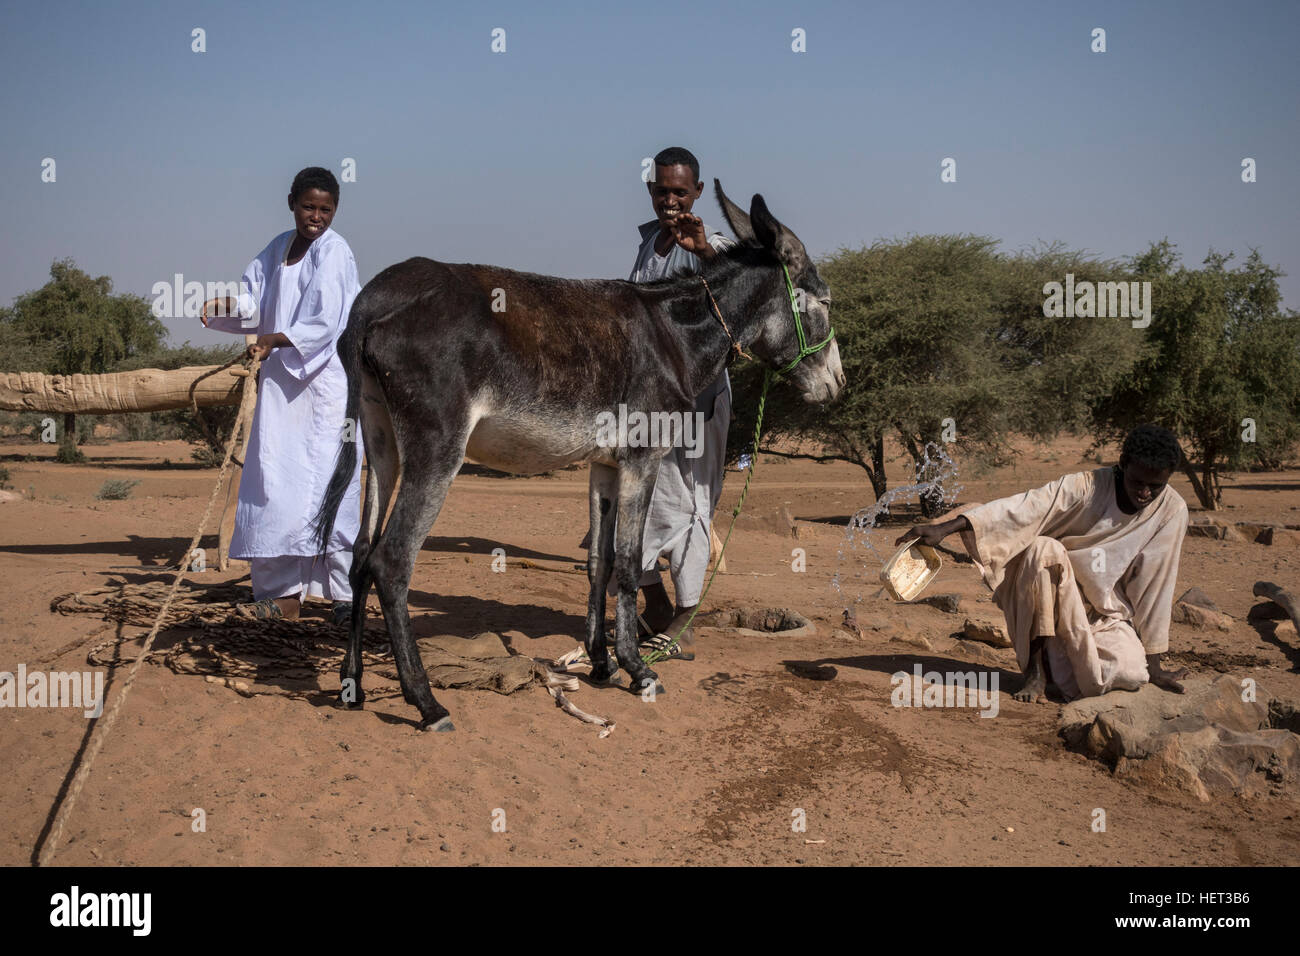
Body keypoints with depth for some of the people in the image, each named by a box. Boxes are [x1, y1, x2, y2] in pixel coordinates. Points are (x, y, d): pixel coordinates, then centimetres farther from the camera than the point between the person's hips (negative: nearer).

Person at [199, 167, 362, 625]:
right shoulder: (279, 248, 14)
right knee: (275, 483, 4)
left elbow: (325, 323, -16)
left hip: (326, 384, -7)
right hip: (282, 383, 7)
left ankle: (345, 592, -3)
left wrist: (275, 339, -24)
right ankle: (285, 592, 10)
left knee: (326, 485, -9)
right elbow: (253, 301, 13)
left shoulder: (334, 253, -7)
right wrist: (224, 306, -8)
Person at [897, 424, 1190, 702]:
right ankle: (1036, 667, -22)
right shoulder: (1086, 486, -17)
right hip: (1049, 604, -2)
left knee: (1128, 674, -30)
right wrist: (946, 527, -41)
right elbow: (1024, 509, -28)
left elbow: (1154, 585, -5)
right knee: (1043, 548, -34)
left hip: (1106, 614, 2)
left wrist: (1152, 665, -3)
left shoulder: (1171, 511, -10)